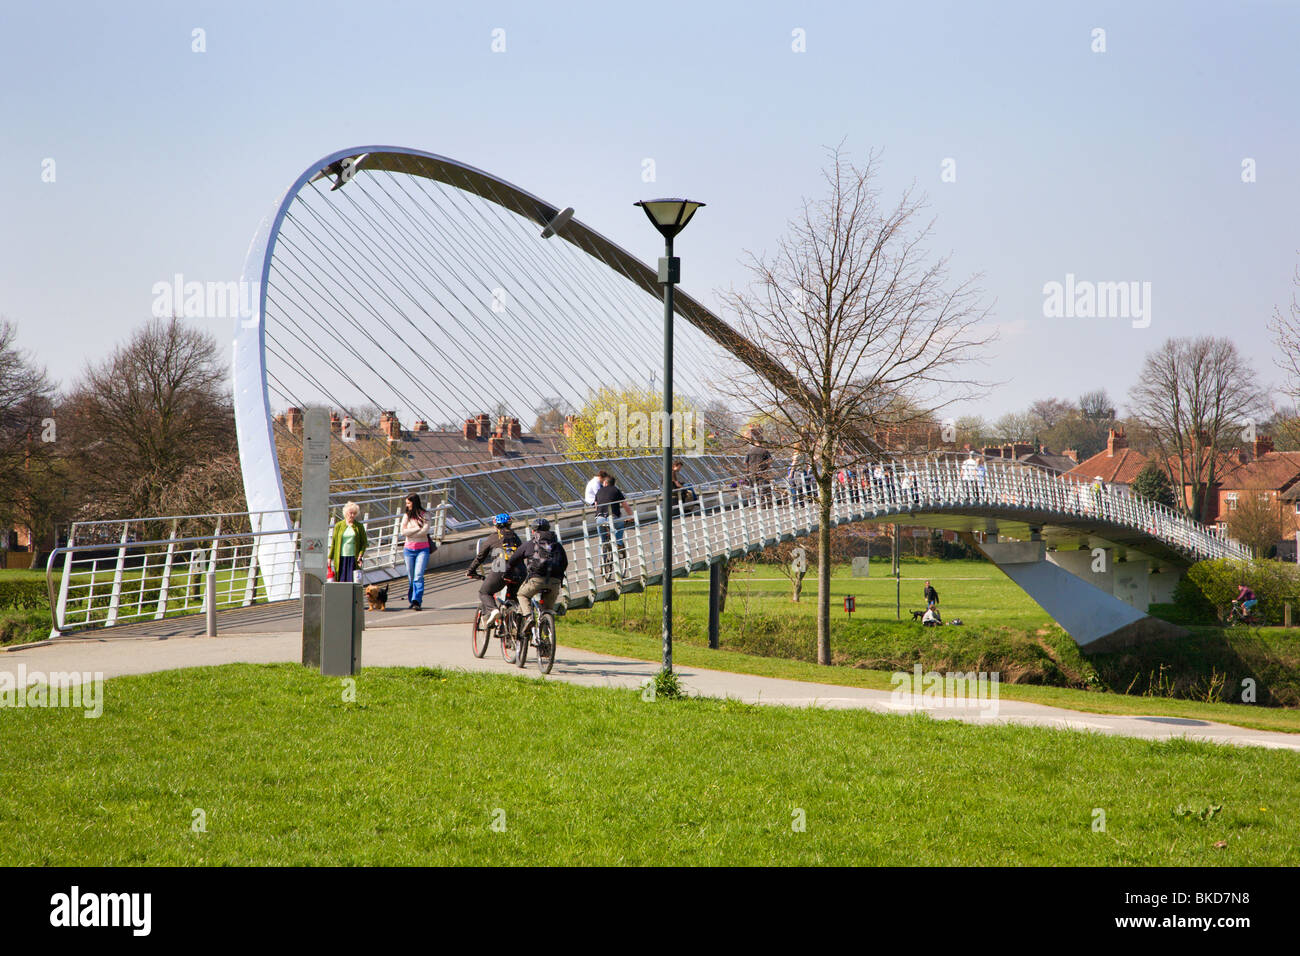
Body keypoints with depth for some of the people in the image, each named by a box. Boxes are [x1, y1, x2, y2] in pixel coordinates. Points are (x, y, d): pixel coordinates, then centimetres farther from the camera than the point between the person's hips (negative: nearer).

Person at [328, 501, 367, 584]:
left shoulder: (359, 526, 6)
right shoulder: (339, 526, 6)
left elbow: (364, 543, 7)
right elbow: (333, 543, 9)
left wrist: (360, 555, -9)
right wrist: (330, 558, 5)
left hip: (353, 558, 0)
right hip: (341, 558, 0)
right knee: (341, 581, -3)